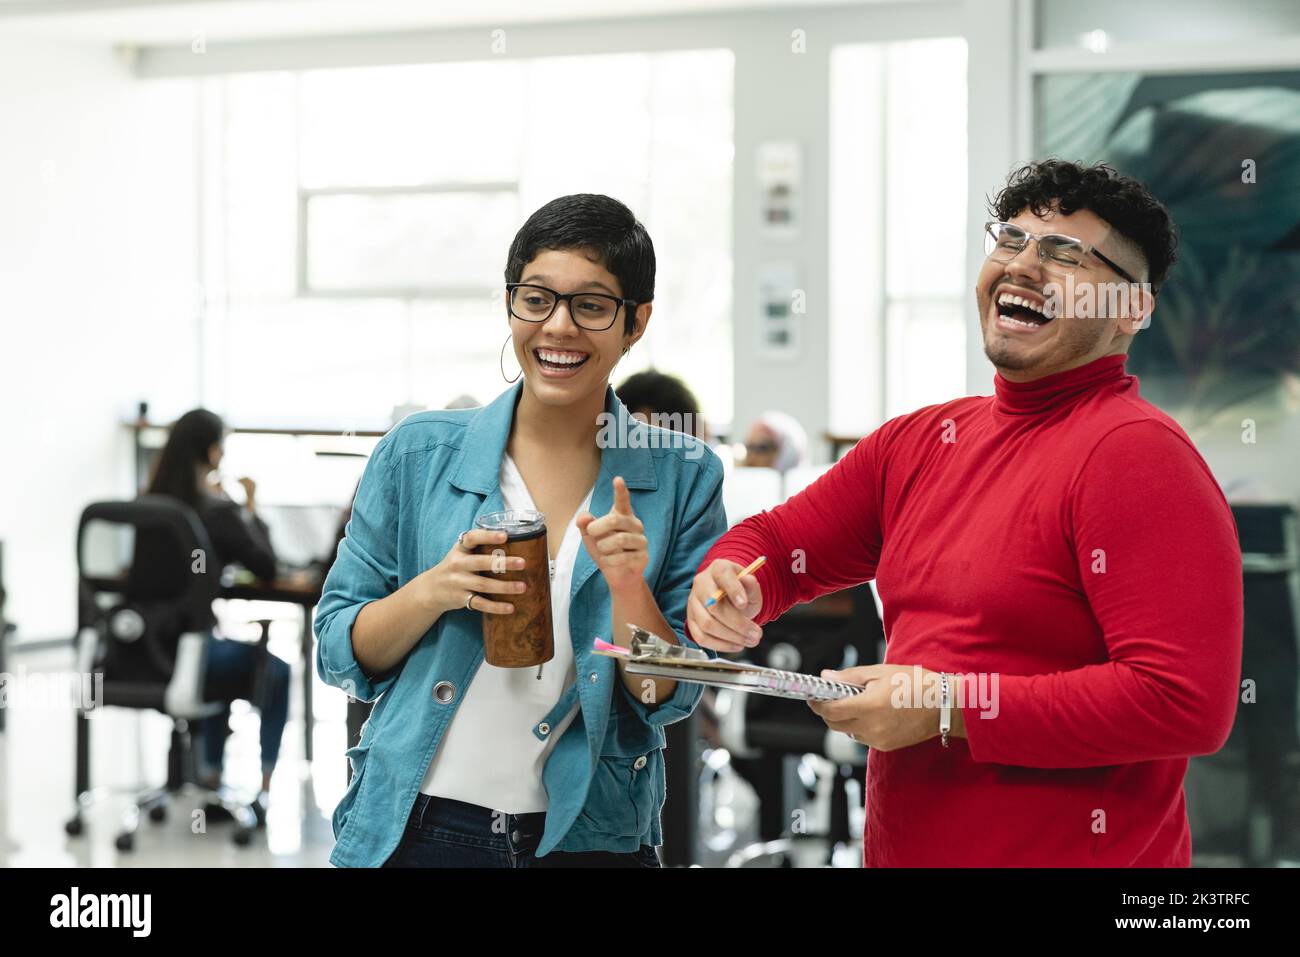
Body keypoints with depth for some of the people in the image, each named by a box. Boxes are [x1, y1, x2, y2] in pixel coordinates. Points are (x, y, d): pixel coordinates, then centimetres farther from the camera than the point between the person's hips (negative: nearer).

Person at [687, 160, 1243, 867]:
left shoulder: (1137, 454, -17)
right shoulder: (917, 441, 7)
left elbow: (1187, 703, -25)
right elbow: (777, 542, 18)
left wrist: (950, 705, -20)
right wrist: (726, 581, -7)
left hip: (1064, 853, -7)